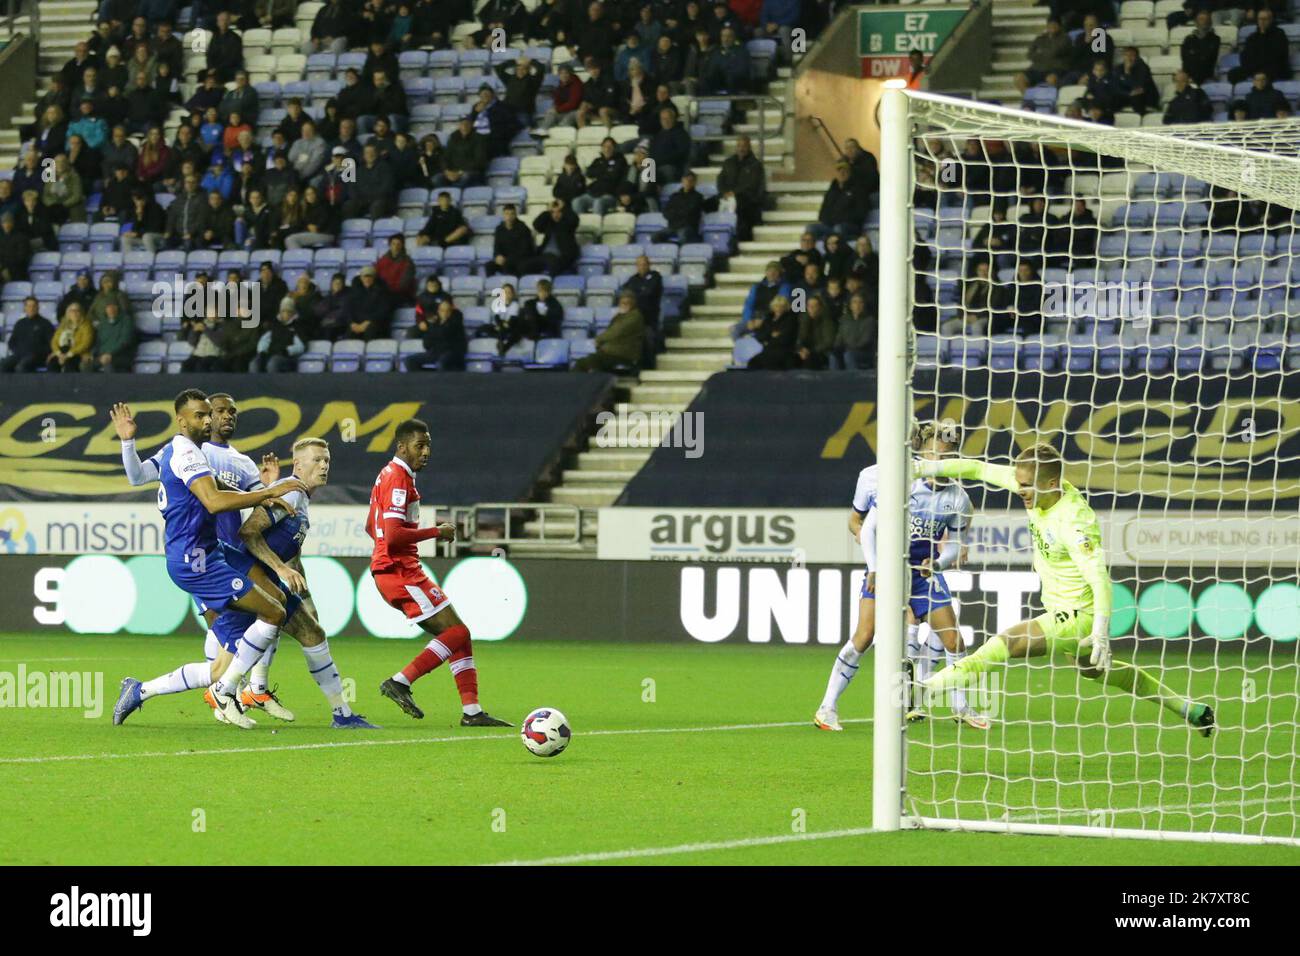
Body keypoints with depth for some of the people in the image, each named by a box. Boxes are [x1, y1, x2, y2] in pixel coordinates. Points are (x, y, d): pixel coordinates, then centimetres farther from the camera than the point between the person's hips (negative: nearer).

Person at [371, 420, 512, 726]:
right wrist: (436, 532, -13)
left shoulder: (389, 475, 19)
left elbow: (371, 527, 30)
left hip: (402, 570, 10)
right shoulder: (398, 478, -14)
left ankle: (471, 710, 4)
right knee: (456, 633, -13)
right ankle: (400, 682, -12)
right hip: (400, 572, -10)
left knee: (459, 635, 7)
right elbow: (393, 536, -24)